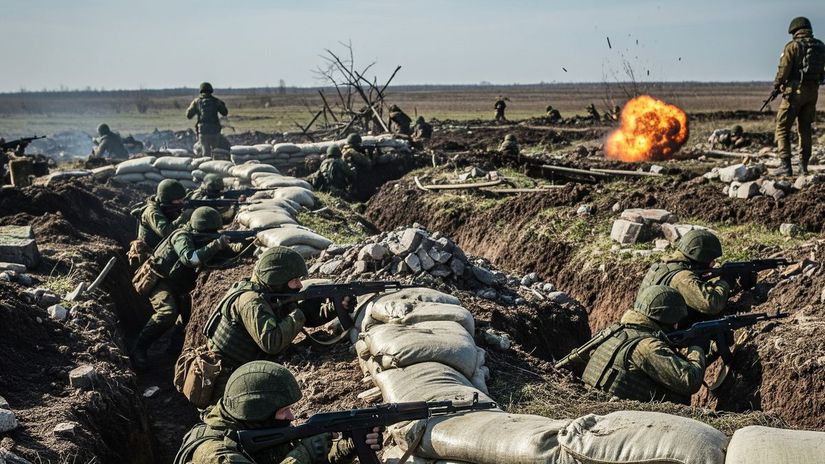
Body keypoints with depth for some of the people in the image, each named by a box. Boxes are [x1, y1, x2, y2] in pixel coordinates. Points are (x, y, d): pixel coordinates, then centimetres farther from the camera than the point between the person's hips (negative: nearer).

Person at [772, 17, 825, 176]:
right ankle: (803, 165, 16)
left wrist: (776, 85, 5)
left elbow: (784, 70, -12)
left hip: (795, 91, -6)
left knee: (782, 128, -1)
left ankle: (786, 165, -11)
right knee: (805, 128, 16)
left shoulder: (793, 46, -10)